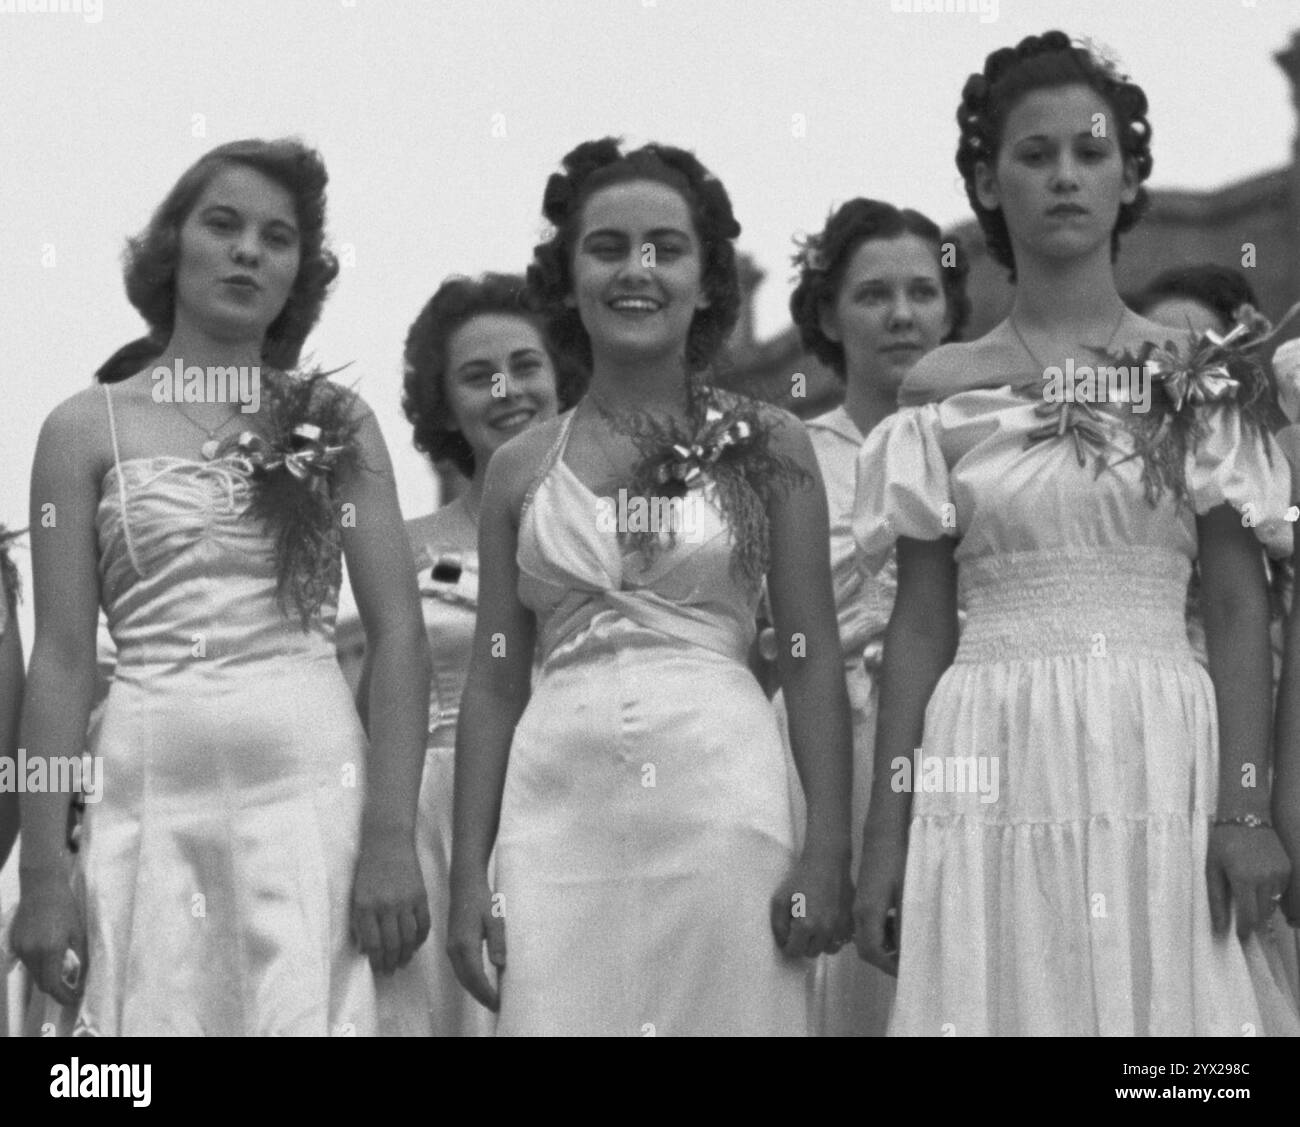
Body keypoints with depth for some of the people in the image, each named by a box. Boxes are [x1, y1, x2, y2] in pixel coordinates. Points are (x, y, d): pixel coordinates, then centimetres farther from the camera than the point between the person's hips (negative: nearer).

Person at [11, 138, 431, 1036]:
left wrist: (392, 838, -9)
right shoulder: (86, 428, 7)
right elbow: (62, 658, 3)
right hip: (150, 799, 0)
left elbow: (399, 634, 3)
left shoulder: (337, 422, 9)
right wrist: (43, 873, -4)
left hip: (311, 788, 0)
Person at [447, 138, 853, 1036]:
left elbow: (814, 664, 3)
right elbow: (495, 682, 12)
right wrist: (469, 875, 6)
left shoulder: (767, 447, 6)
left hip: (719, 800, -2)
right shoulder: (521, 470, 11)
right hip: (560, 806, 2)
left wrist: (830, 849, -6)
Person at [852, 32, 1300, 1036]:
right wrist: (884, 839, 2)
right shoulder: (943, 392, 8)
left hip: (1164, 764, 0)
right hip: (995, 774, 1)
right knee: (1011, 1002, 1)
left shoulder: (1198, 378, 5)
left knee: (1169, 1000, 0)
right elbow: (920, 626, 7)